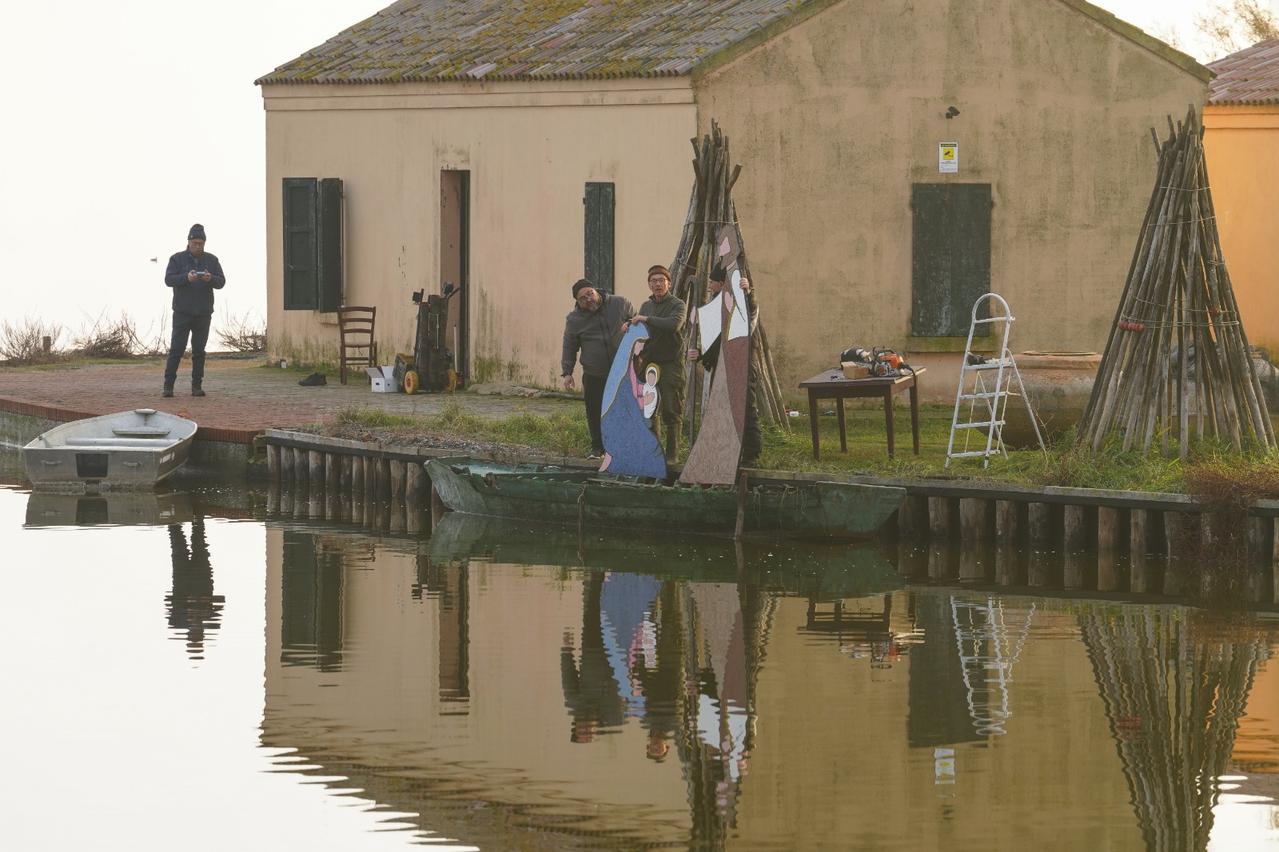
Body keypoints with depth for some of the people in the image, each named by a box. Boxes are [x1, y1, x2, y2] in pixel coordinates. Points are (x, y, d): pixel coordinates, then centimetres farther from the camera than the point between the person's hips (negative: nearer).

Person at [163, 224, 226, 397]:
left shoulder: (211, 260, 10)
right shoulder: (177, 259, 3)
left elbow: (222, 282, 4)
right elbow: (168, 279, -8)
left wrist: (210, 279, -19)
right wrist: (186, 277, -25)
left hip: (203, 313, 3)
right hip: (182, 313, -3)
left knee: (199, 350, 4)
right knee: (176, 348, -8)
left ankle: (197, 386, 8)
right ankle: (168, 385, -6)